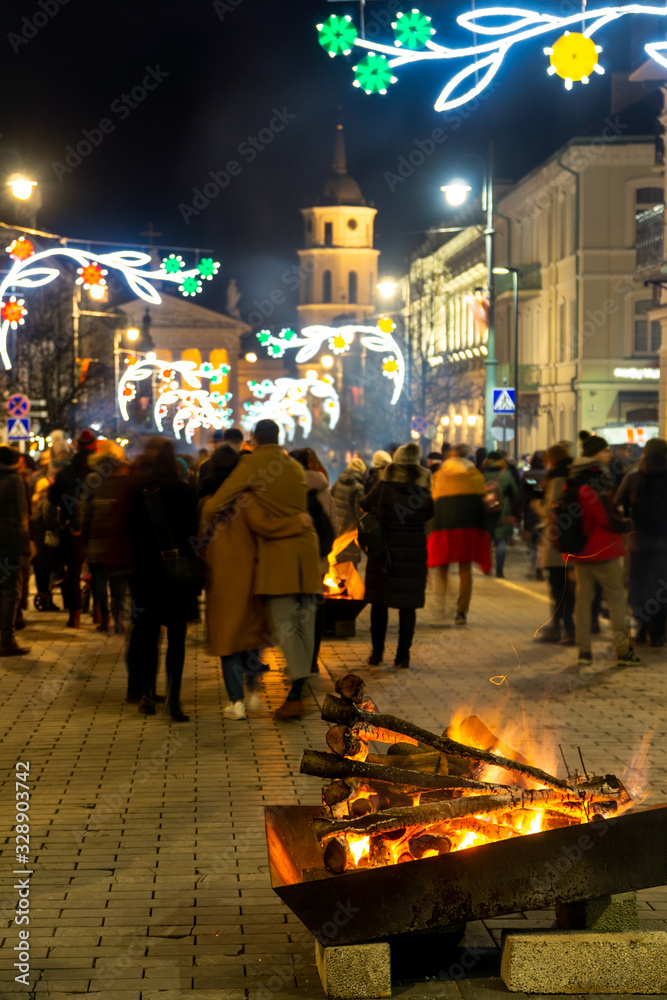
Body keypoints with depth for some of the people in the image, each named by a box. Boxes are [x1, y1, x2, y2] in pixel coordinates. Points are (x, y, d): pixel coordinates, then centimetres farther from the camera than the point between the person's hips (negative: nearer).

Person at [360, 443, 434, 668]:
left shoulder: (383, 487, -8)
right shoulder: (423, 491, -4)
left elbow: (364, 505, 7)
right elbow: (429, 514, 9)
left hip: (384, 550, -1)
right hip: (414, 552, 1)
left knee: (379, 602, 10)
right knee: (408, 605, 6)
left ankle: (377, 651, 13)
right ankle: (403, 654, 7)